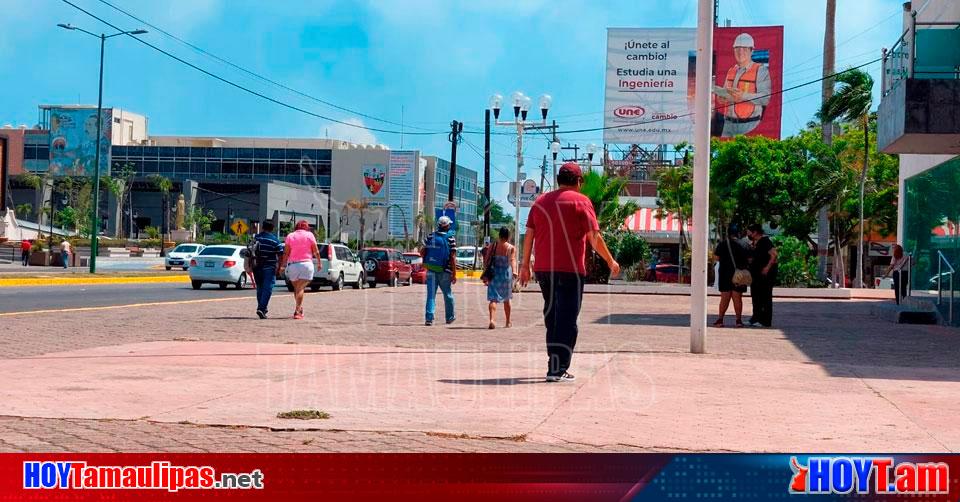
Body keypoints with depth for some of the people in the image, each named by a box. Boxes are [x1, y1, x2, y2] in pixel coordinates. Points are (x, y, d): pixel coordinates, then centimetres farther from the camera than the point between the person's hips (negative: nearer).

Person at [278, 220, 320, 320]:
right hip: (306, 263, -2)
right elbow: (316, 252, 1)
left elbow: (286, 253, 0)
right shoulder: (309, 235, 2)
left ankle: (300, 309, 25)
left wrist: (282, 266, 0)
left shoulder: (290, 236, 7)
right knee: (300, 288, -8)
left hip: (292, 264, 2)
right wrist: (319, 263, 14)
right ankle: (297, 311, -18)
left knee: (296, 288, 16)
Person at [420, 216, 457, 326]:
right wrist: (454, 274, -8)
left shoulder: (430, 236, 3)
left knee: (431, 295, 2)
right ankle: (450, 317, 28)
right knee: (448, 294, 15)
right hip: (445, 271, -2)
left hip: (431, 270, 2)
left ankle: (429, 318, -9)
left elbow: (422, 252, 4)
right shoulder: (451, 238, -8)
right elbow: (453, 257, -11)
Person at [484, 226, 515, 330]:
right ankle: (508, 322, 30)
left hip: (494, 274, 0)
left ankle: (491, 320, -26)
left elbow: (486, 261, 1)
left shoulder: (493, 246, 1)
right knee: (506, 300, 17)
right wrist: (514, 273, -19)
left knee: (493, 299, -3)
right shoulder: (512, 248, -2)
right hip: (506, 274, 0)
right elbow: (512, 261, -14)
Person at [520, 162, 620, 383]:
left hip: (542, 269, 5)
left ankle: (555, 365, 20)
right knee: (566, 319, -4)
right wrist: (611, 261, 4)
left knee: (551, 317, 16)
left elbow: (529, 235, 10)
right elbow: (594, 237, -6)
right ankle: (558, 369, -10)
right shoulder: (581, 202, -3)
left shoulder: (540, 202, 13)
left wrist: (525, 265, 14)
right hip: (570, 269, -5)